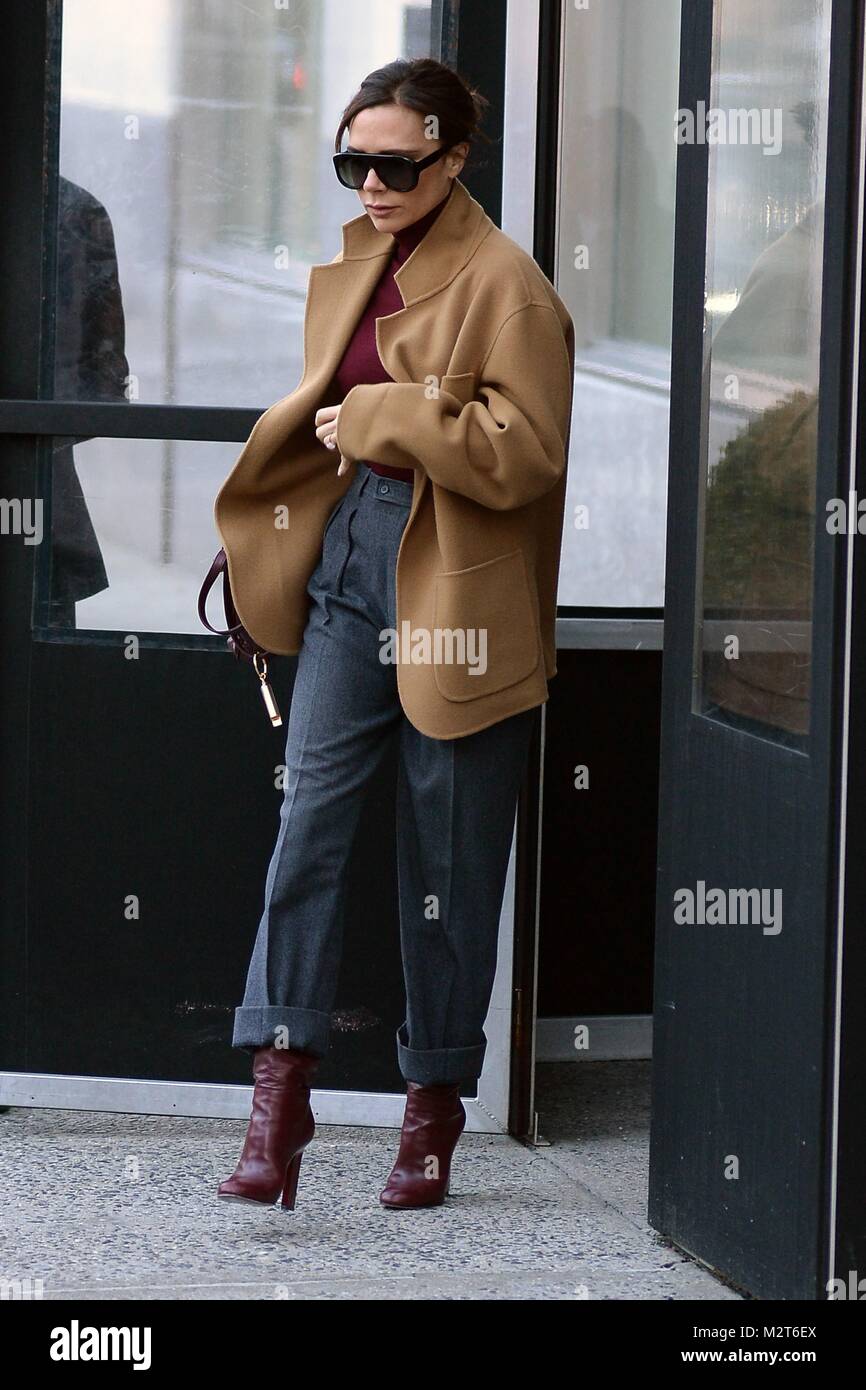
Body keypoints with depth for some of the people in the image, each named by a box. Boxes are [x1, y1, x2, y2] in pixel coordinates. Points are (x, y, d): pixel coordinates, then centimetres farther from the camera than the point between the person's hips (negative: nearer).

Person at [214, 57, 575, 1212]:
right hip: (351, 569, 6)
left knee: (448, 866, 4)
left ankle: (433, 1114, 16)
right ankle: (280, 1101, -12)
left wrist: (380, 419, -17)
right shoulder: (354, 269, 14)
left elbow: (526, 453, -19)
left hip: (456, 597, -6)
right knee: (309, 819, -8)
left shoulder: (504, 284, -9)